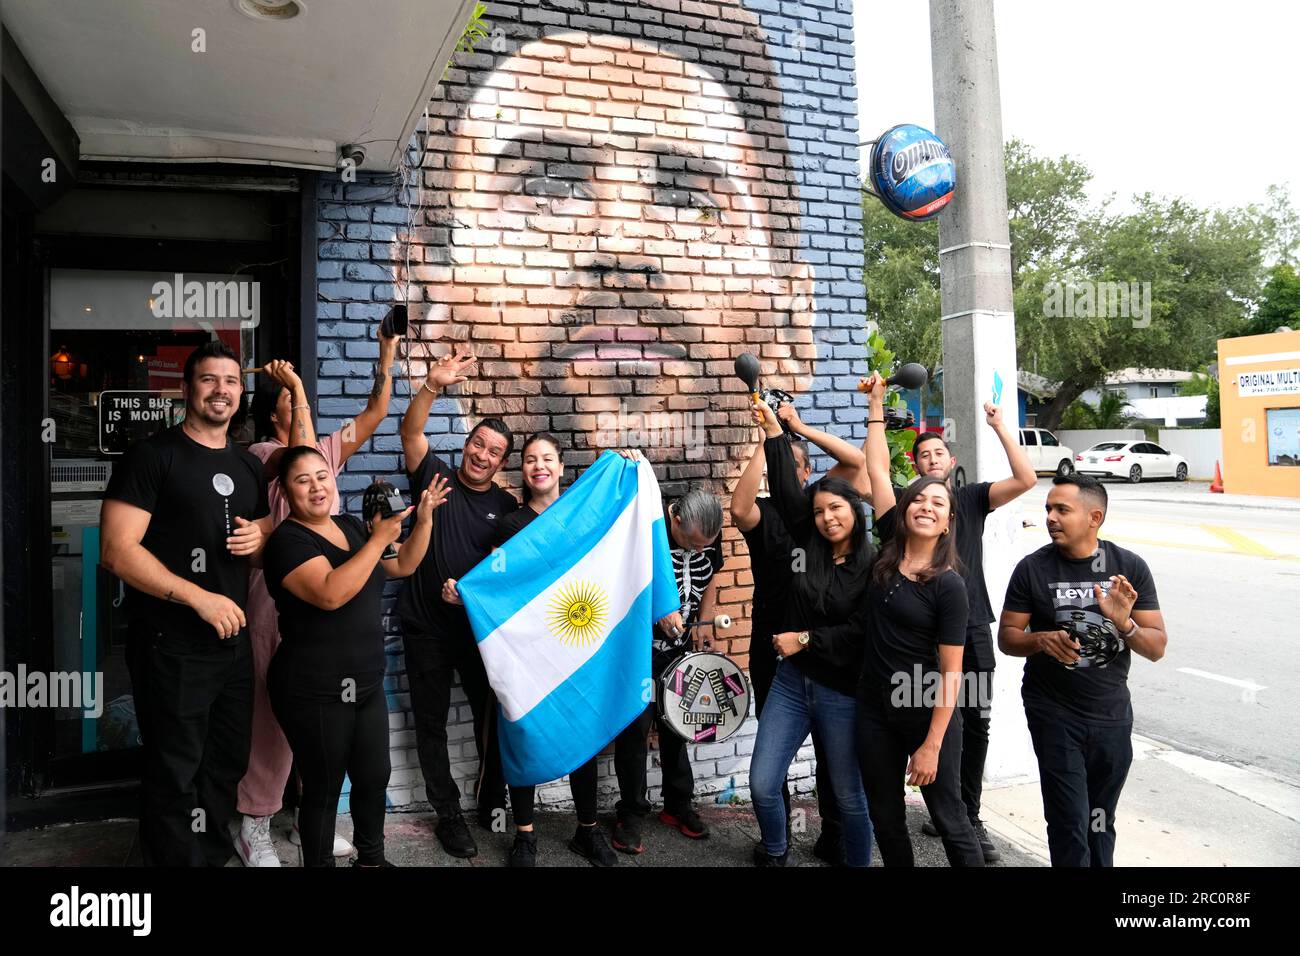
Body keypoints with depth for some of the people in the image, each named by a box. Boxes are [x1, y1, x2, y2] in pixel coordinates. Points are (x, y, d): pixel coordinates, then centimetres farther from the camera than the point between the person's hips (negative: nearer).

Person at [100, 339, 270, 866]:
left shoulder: (248, 465, 11)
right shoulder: (152, 455, -9)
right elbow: (117, 551, -16)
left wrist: (260, 537, -2)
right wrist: (199, 597, -22)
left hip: (234, 642, 7)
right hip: (170, 648, -6)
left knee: (228, 765, 19)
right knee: (175, 775, 7)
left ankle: (215, 855, 37)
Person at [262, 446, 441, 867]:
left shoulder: (352, 526, 8)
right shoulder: (287, 540, -13)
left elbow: (403, 565, 14)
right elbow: (331, 594, -29)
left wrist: (423, 521, -1)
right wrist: (379, 539, -27)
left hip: (367, 683, 7)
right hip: (314, 690, -7)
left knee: (374, 777, 16)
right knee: (323, 789, 4)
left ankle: (372, 858, 36)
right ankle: (319, 862, 24)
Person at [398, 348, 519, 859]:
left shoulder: (507, 506, 2)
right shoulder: (436, 476, -1)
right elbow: (410, 432, -15)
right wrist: (432, 386, -30)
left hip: (480, 625, 1)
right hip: (426, 626, -1)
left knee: (492, 715, 8)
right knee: (431, 722, 8)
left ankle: (494, 804, 29)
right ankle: (448, 814, 24)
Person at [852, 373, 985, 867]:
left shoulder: (948, 585, -14)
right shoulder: (888, 553, -2)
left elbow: (950, 673, -13)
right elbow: (877, 471, 1)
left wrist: (931, 745, -16)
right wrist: (876, 405, 4)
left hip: (927, 714, -5)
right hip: (874, 711, 5)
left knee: (950, 819, 8)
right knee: (886, 819, 16)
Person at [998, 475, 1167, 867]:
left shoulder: (1130, 567, -5)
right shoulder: (1032, 568, -9)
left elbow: (1157, 647, -5)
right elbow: (1006, 637, -3)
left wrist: (1124, 624, -24)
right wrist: (1041, 639, -23)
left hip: (1112, 713, 2)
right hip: (1054, 712, -2)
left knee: (1100, 822, 17)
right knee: (1070, 822, -5)